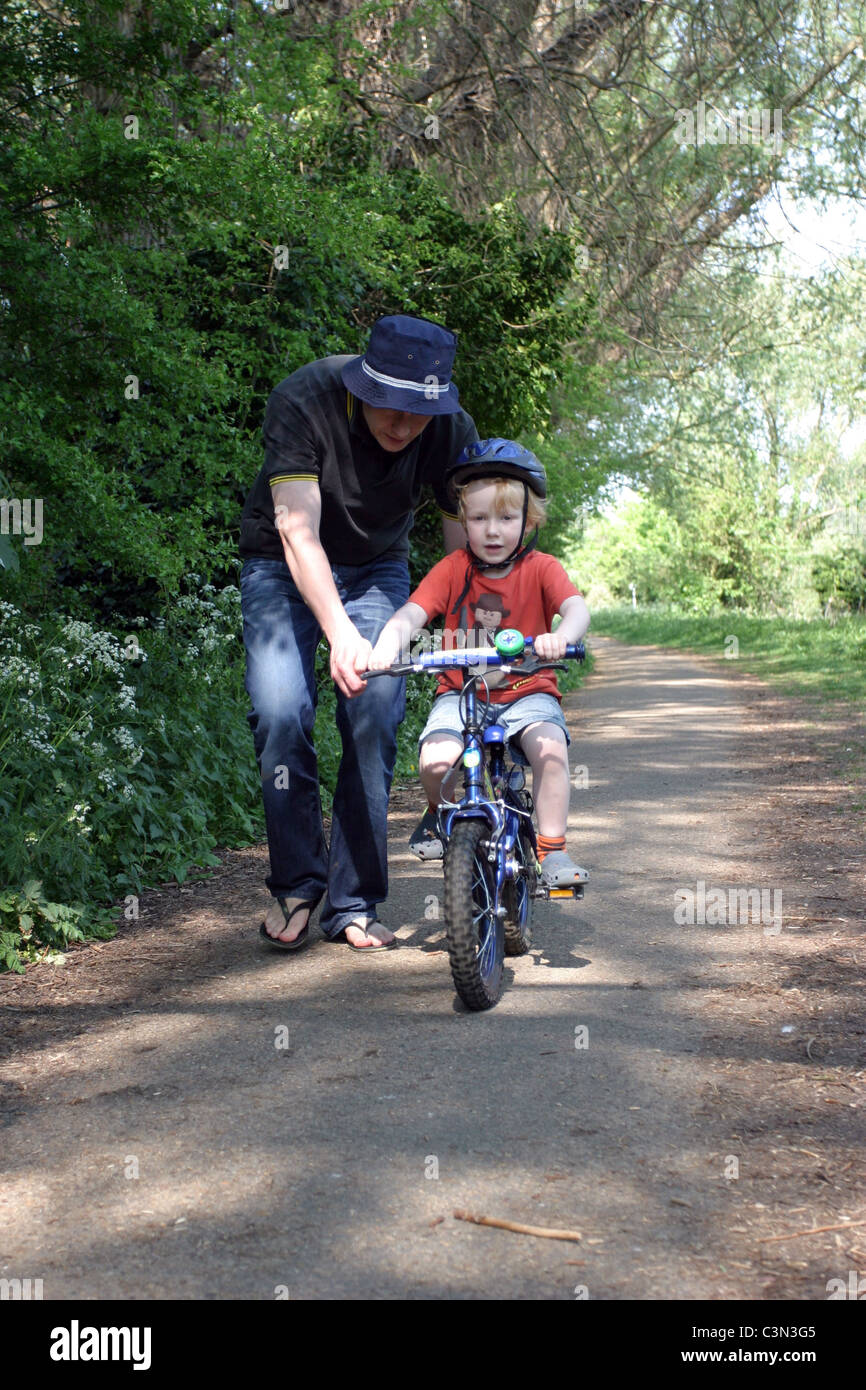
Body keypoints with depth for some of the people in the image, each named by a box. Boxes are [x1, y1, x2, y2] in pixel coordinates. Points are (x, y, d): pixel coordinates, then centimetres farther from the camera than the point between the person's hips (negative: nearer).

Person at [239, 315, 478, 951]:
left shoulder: (452, 430, -21)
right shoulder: (303, 401, -29)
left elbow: (467, 546, -16)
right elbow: (298, 531, -36)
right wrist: (340, 633, -49)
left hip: (377, 570, 2)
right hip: (286, 568, -2)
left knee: (375, 720, -14)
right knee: (281, 715, -18)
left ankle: (353, 902, -2)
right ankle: (296, 887, 0)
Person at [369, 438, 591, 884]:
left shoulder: (540, 568, -4)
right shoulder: (453, 569, -3)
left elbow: (576, 607, -21)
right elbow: (411, 613, -15)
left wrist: (561, 636, -46)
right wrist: (386, 645, -38)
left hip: (527, 691, 0)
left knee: (550, 748, -30)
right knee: (435, 760, -25)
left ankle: (552, 849, -14)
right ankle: (440, 813, 10)